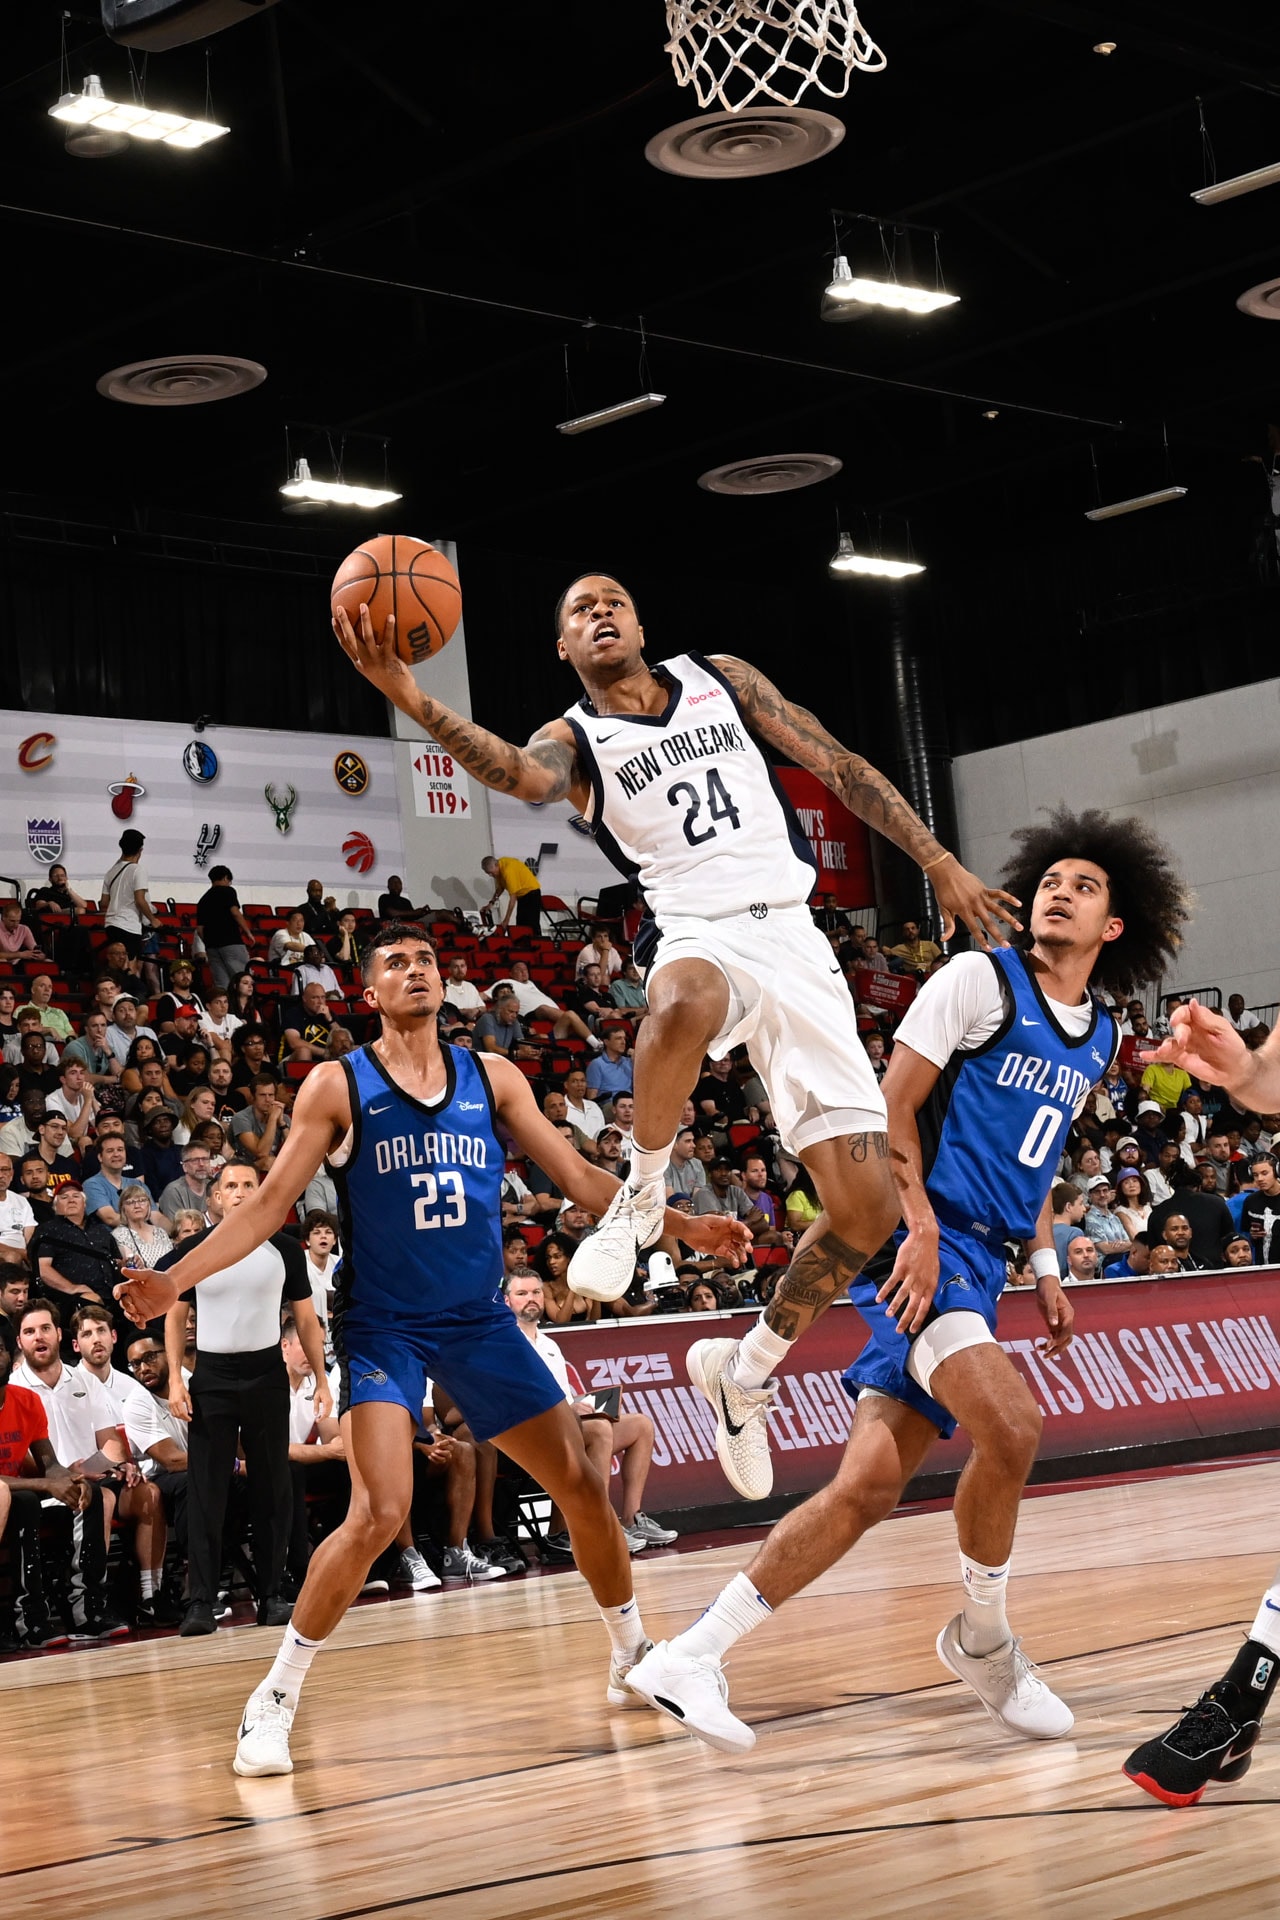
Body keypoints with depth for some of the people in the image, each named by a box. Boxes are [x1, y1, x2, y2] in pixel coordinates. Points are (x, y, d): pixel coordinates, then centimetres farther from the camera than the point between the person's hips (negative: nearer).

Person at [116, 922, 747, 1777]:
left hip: (481, 1319, 4)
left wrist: (685, 1227, 0)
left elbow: (580, 1177, 7)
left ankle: (634, 1657, 29)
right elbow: (269, 1204, -6)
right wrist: (174, 1279, -18)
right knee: (379, 1513, -22)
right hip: (383, 1323, -4)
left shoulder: (491, 1076, 4)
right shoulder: (339, 1086, -5)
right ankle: (274, 1701, -8)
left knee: (584, 1486, 6)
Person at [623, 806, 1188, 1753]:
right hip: (925, 1242, -7)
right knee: (1009, 1424, -27)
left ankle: (690, 1658, 3)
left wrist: (1046, 1267, 19)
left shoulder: (1100, 1038, 17)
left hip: (979, 1264, 7)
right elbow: (892, 1106, -8)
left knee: (869, 1486, -1)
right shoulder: (980, 979, -4)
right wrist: (921, 1228, -18)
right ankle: (984, 1637, -2)